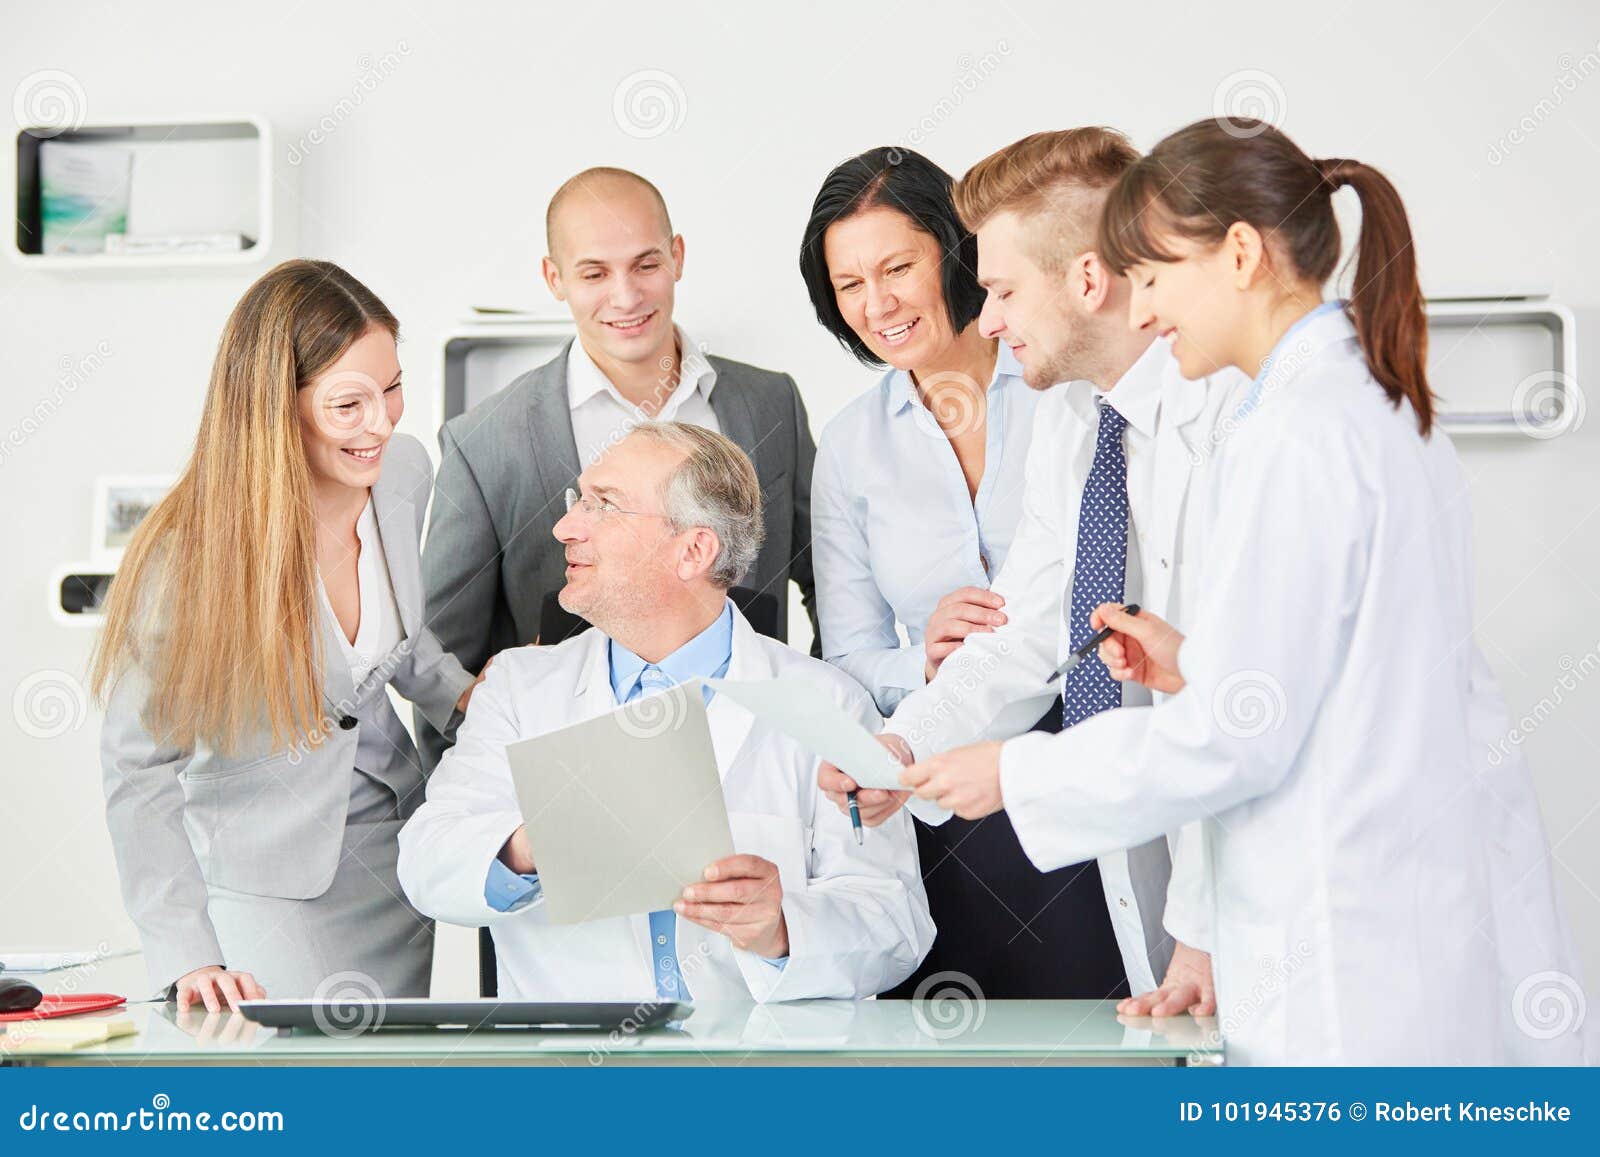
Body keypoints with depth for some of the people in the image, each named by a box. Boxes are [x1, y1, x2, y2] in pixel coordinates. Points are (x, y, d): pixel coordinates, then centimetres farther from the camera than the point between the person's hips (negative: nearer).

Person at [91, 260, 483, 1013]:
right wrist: (190, 959, -31)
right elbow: (139, 771, -22)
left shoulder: (404, 472, -7)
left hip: (389, 851, 5)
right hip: (257, 880, -5)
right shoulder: (190, 554, -25)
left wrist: (461, 697, -3)